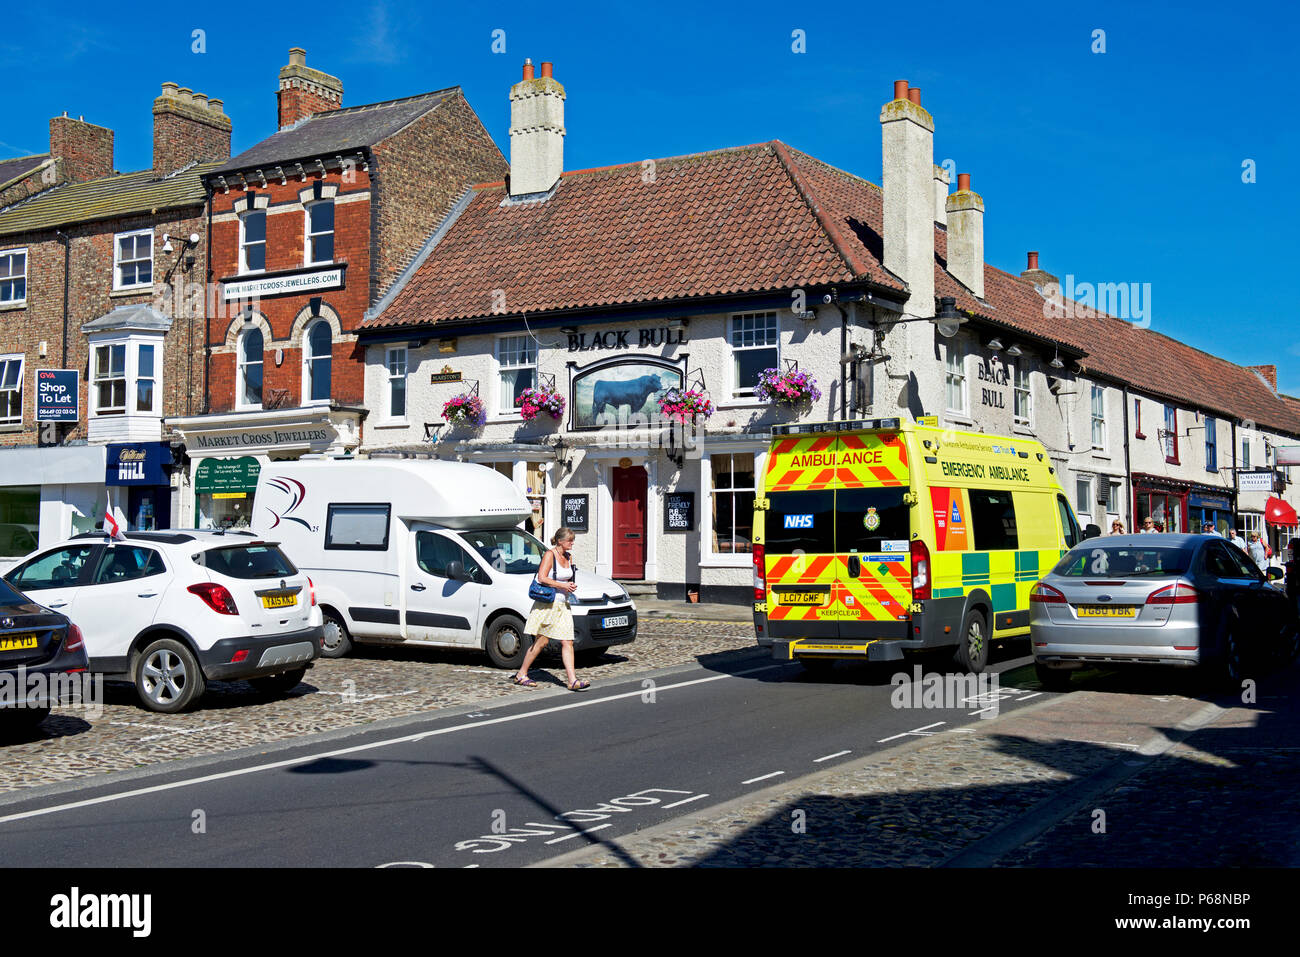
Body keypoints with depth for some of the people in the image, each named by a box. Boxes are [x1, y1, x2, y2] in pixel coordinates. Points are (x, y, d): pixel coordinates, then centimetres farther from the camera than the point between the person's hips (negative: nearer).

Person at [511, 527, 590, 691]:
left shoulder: (568, 556, 13)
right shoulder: (550, 555, -10)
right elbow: (542, 578, -18)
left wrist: (571, 586, 5)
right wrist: (563, 585, -16)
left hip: (563, 605, 7)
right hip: (547, 604, -7)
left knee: (567, 642, -2)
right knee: (541, 641, -1)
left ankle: (572, 680, -6)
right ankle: (521, 674, 13)